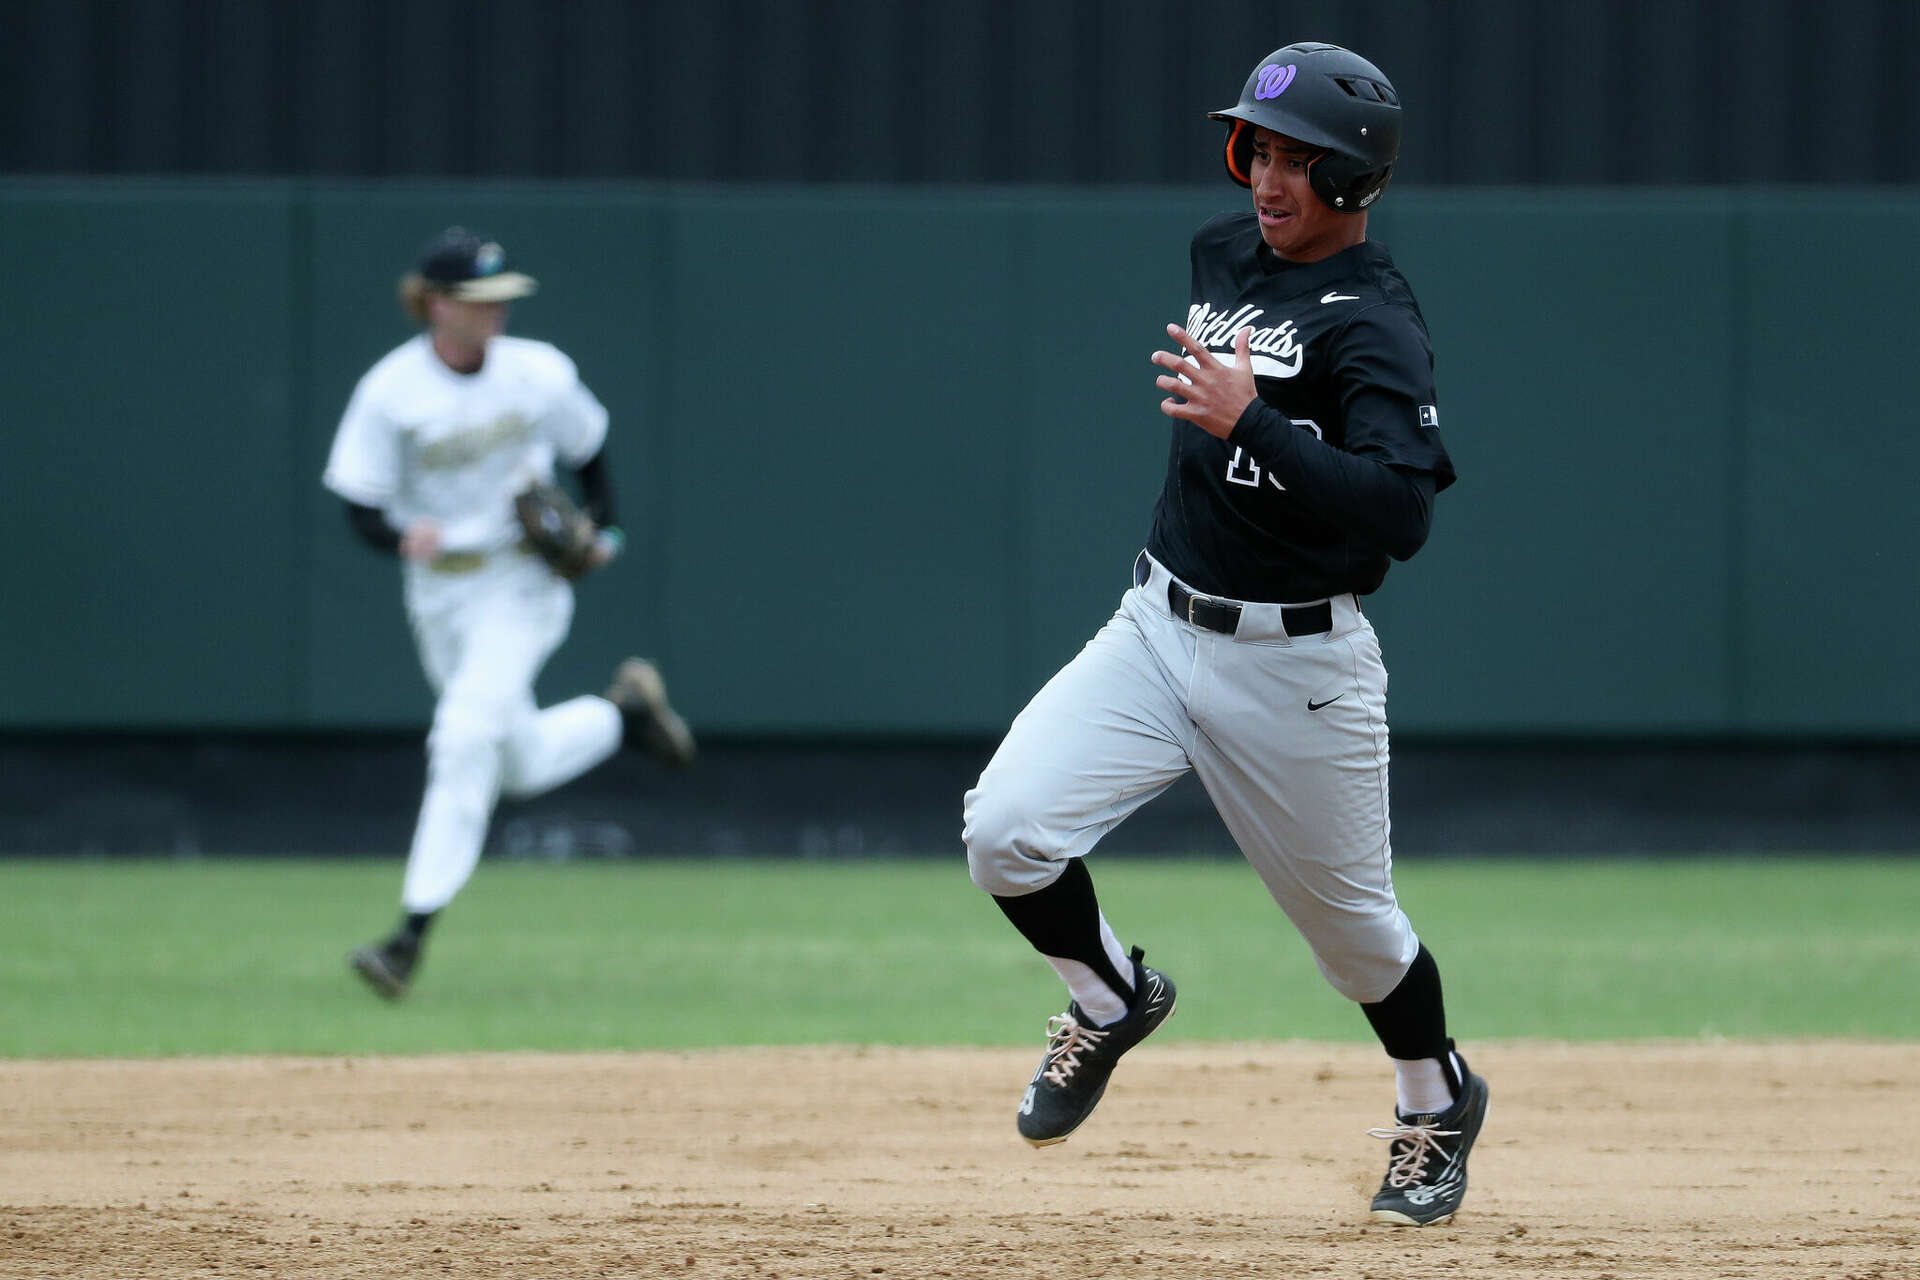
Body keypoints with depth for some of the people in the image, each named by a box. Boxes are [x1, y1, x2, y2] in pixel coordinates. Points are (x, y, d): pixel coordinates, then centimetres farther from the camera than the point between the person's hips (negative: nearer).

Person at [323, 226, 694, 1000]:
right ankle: (625, 712, 44)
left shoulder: (539, 375, -8)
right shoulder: (390, 392, -12)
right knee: (520, 766, 12)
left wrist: (599, 529, -4)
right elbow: (361, 511, -12)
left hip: (523, 580, -2)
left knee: (466, 738, -20)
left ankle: (413, 934, -18)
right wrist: (405, 536, -34)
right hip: (438, 592, 2)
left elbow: (588, 450, 11)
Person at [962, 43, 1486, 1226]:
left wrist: (1249, 423, -35)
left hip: (1297, 665, -6)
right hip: (1160, 629, 6)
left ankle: (1437, 1102, 39)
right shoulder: (1224, 251, 5)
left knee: (1351, 922, 9)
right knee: (1007, 828, -14)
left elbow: (1401, 514, -32)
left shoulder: (1375, 325, -18)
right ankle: (1111, 1000, 15)